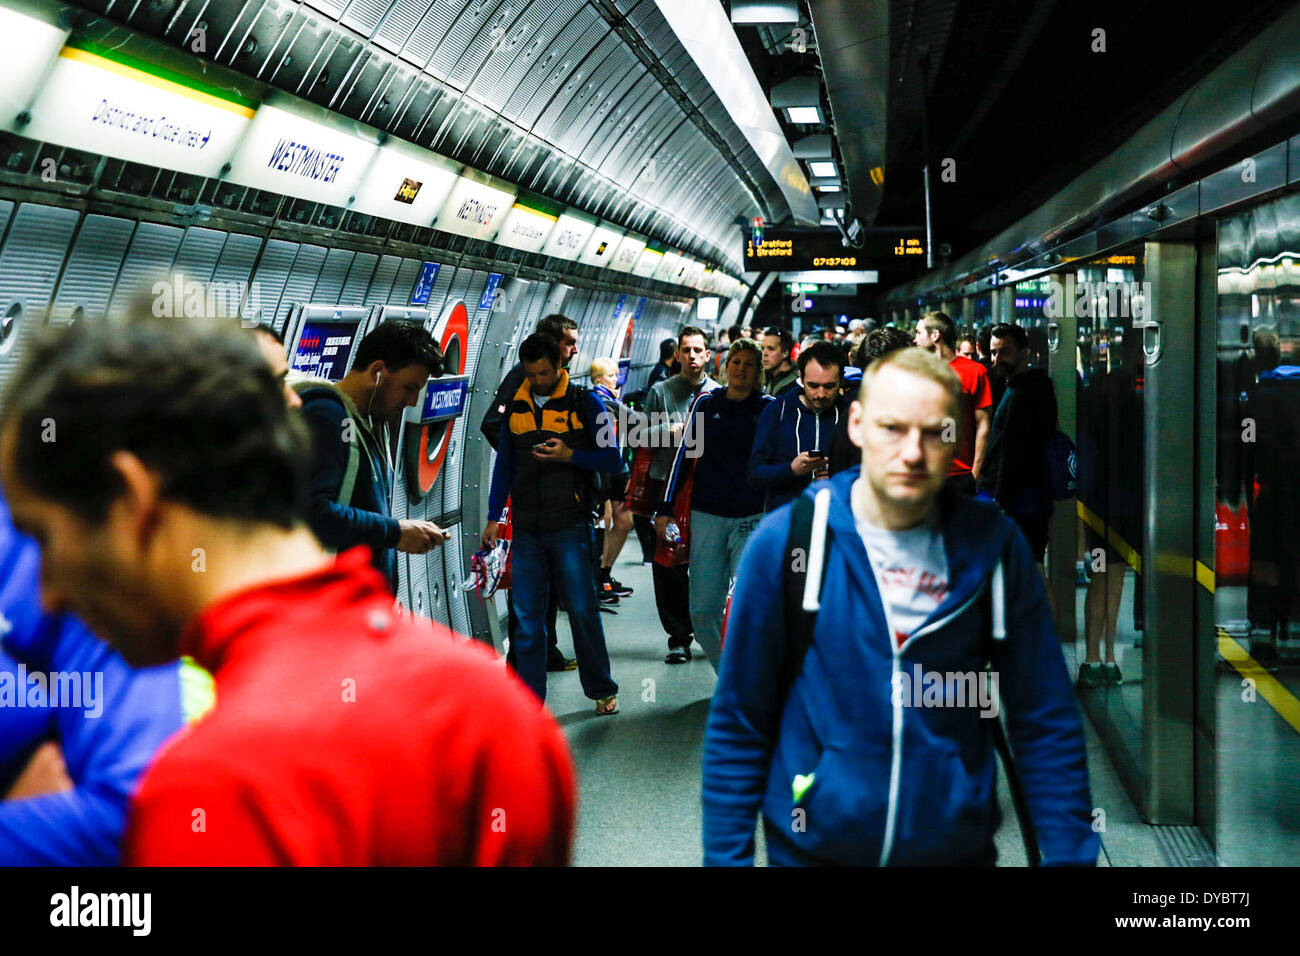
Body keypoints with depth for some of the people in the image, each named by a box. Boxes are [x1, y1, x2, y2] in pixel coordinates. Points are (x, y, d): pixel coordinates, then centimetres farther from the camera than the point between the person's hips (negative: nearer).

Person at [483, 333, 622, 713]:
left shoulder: (584, 403, -1)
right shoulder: (515, 406, 10)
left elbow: (612, 460, -2)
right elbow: (504, 464, 18)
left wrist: (569, 455, -17)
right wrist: (493, 517, 12)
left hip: (570, 528, -3)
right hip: (526, 530, 3)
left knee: (583, 611, 1)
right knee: (527, 618, 2)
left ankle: (602, 690, 17)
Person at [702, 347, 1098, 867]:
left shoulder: (992, 547, -6)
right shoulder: (784, 541, -10)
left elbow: (1047, 725, -2)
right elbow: (737, 724, -5)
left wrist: (1069, 853, -7)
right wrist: (726, 855, -7)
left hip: (957, 844, 1)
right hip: (810, 845, -1)